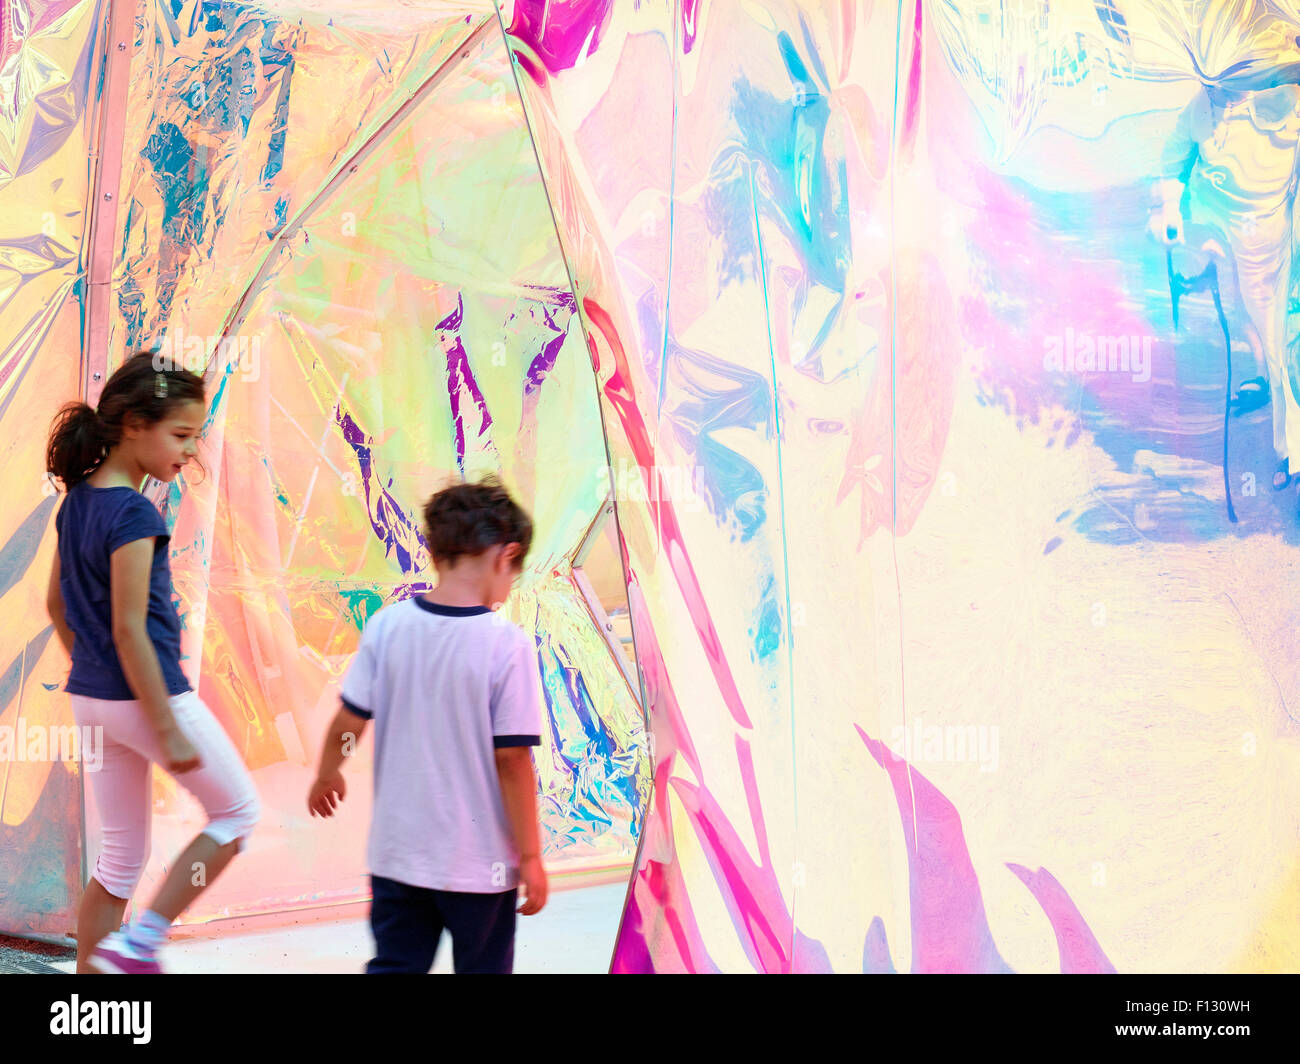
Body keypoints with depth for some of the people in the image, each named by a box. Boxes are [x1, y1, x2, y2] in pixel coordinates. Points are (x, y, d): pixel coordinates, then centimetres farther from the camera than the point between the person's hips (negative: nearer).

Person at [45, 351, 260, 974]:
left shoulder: (77, 501, 7)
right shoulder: (133, 514, -19)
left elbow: (57, 604, 15)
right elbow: (128, 628, -22)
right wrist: (168, 730, -19)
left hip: (91, 697, 8)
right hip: (147, 695, -8)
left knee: (121, 857, 15)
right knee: (238, 812, 10)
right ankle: (135, 944, 5)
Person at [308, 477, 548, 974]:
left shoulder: (387, 625, -6)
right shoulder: (507, 644, -17)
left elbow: (348, 723, 1)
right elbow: (512, 759, -15)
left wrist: (327, 774, 23)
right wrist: (530, 856, -6)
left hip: (397, 853, 3)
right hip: (480, 861, -3)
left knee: (395, 964, 14)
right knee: (483, 965, 14)